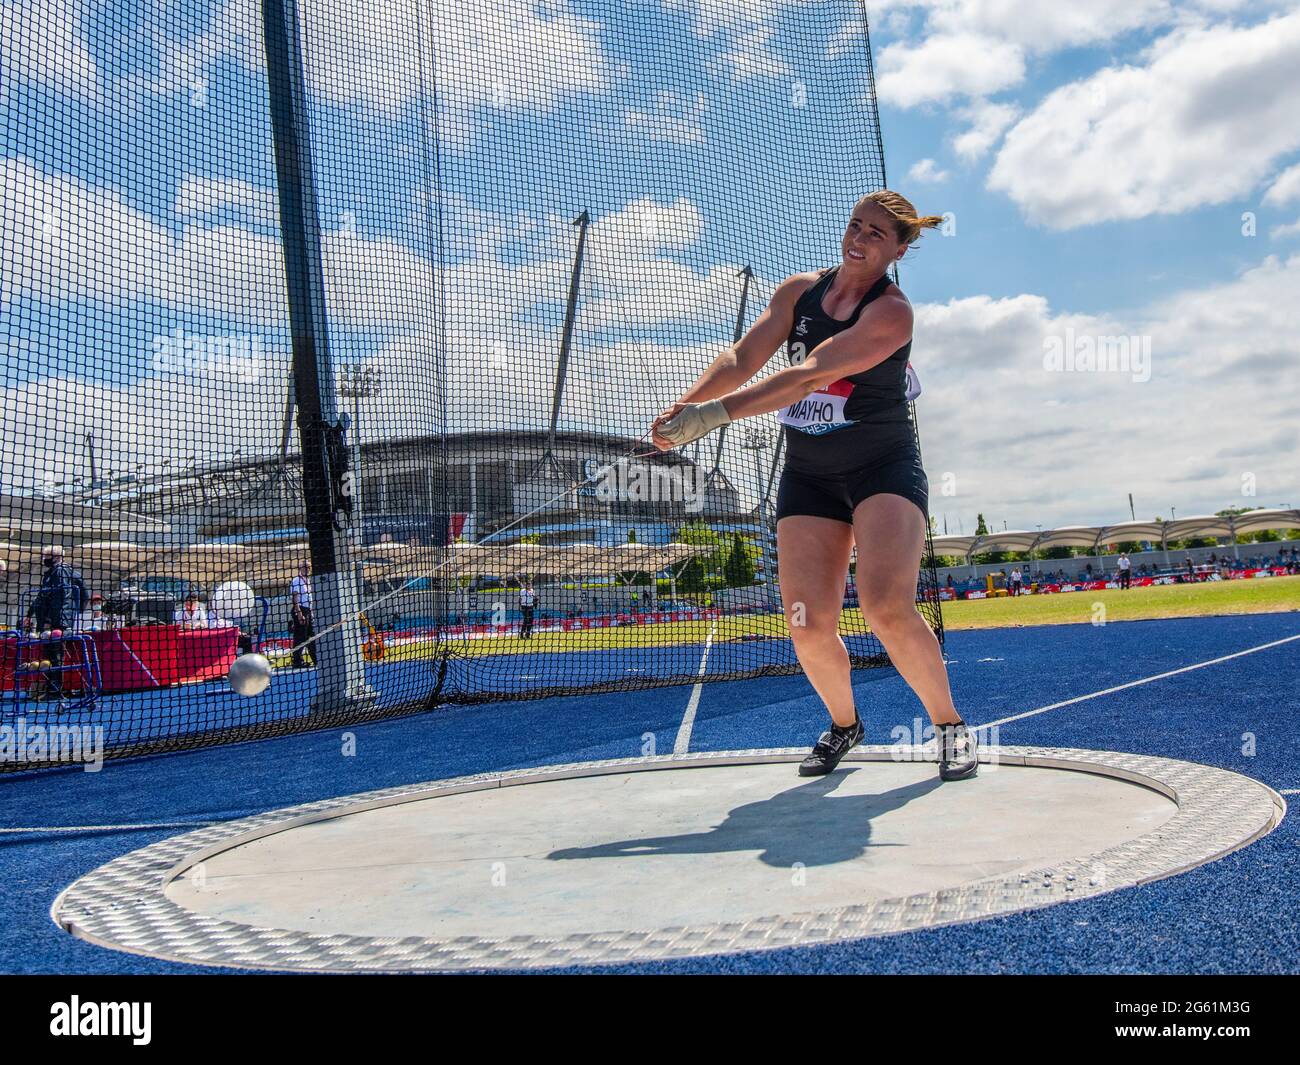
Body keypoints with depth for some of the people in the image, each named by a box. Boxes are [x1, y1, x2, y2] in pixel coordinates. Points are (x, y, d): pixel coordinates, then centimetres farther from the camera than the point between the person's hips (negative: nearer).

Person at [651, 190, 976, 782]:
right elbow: (742, 360, -4)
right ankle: (843, 726, 25)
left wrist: (716, 413, -35)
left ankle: (951, 727, 1)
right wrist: (685, 405, -23)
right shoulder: (799, 291, 4)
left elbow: (807, 376, -27)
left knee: (887, 607, -23)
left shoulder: (892, 312, -15)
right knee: (810, 627, -4)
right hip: (808, 475, 5)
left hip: (884, 469, -4)